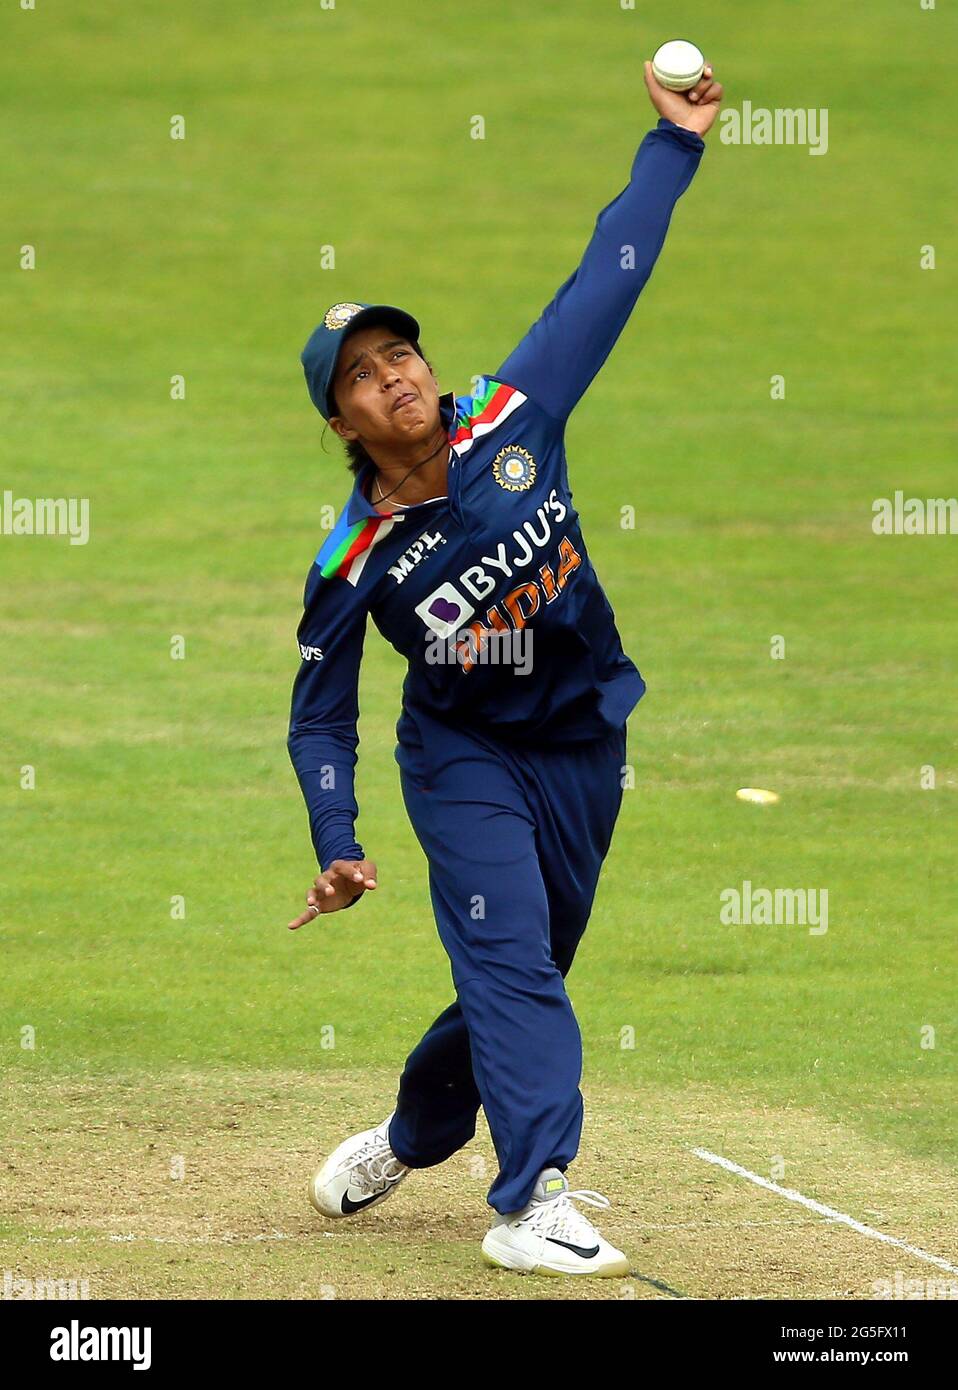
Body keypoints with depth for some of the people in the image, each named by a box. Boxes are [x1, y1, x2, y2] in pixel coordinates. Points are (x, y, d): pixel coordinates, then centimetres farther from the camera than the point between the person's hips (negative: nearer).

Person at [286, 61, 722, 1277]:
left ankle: (412, 1138, 37)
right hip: (465, 760, -4)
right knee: (511, 965, -18)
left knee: (523, 973, 14)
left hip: (583, 746, 4)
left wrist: (672, 143, -11)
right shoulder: (352, 566, -17)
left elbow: (606, 283, -8)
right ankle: (532, 1205, -24)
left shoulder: (511, 420, -12)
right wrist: (335, 846, -18)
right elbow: (320, 715, -7)